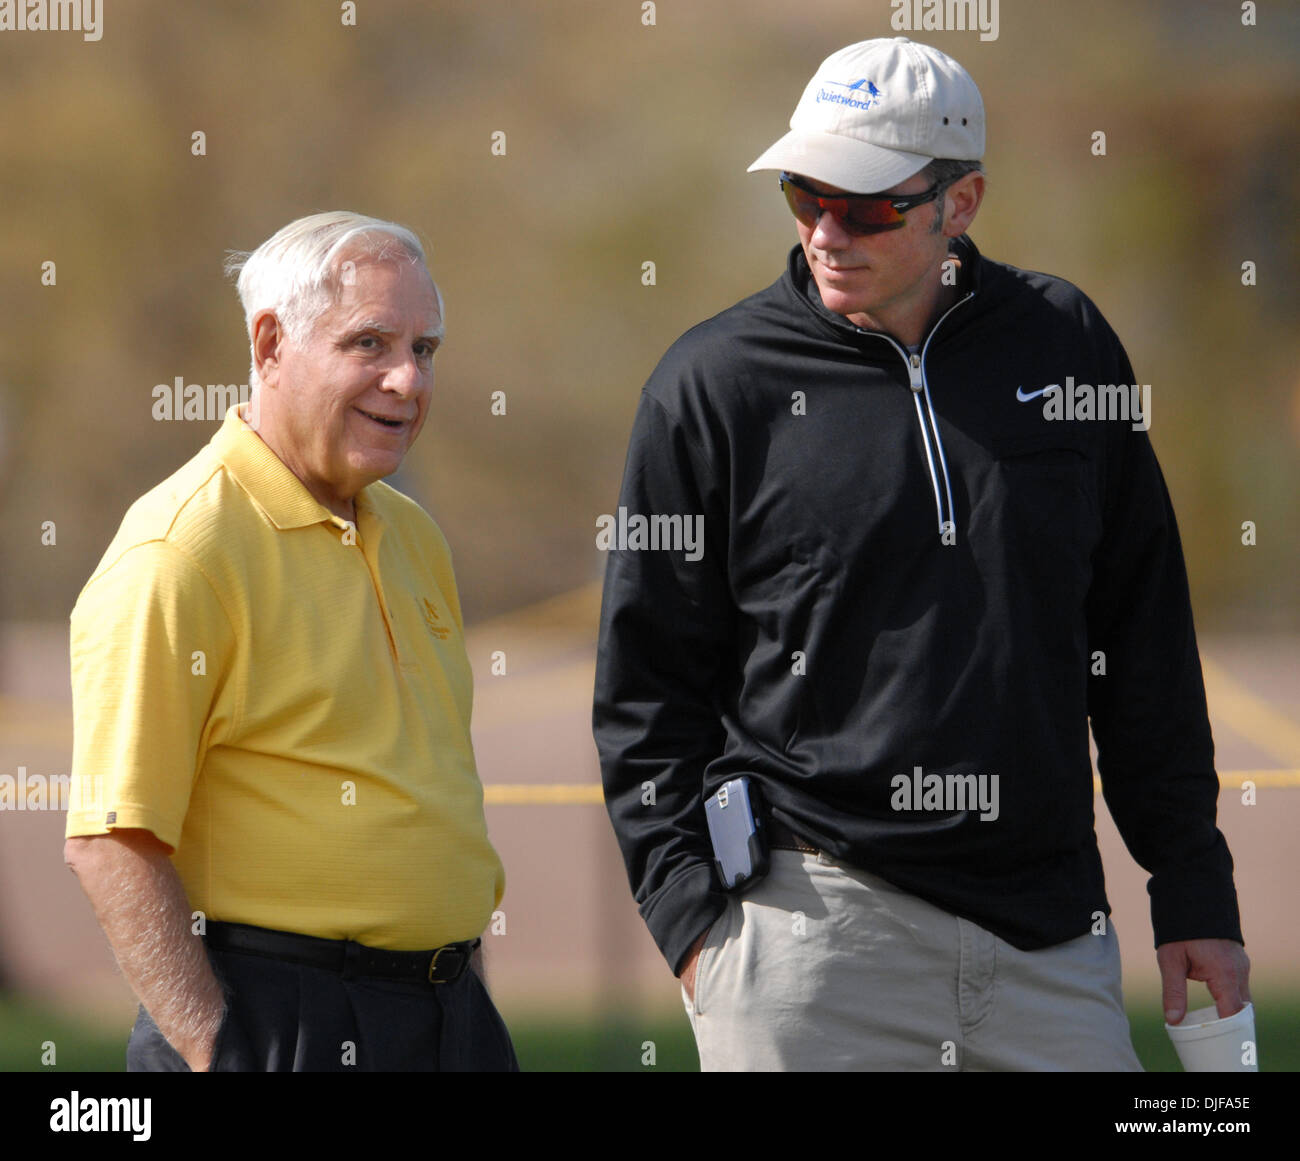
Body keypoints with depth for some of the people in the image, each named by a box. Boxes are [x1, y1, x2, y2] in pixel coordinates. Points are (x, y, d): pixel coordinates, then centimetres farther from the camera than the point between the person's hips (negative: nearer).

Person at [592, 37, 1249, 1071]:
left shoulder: (1066, 344, 9)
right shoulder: (715, 383, 1)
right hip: (809, 932, -2)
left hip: (1050, 941, 3)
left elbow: (1147, 651, 14)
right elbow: (644, 689, 4)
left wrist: (1193, 891, 11)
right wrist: (694, 915, -5)